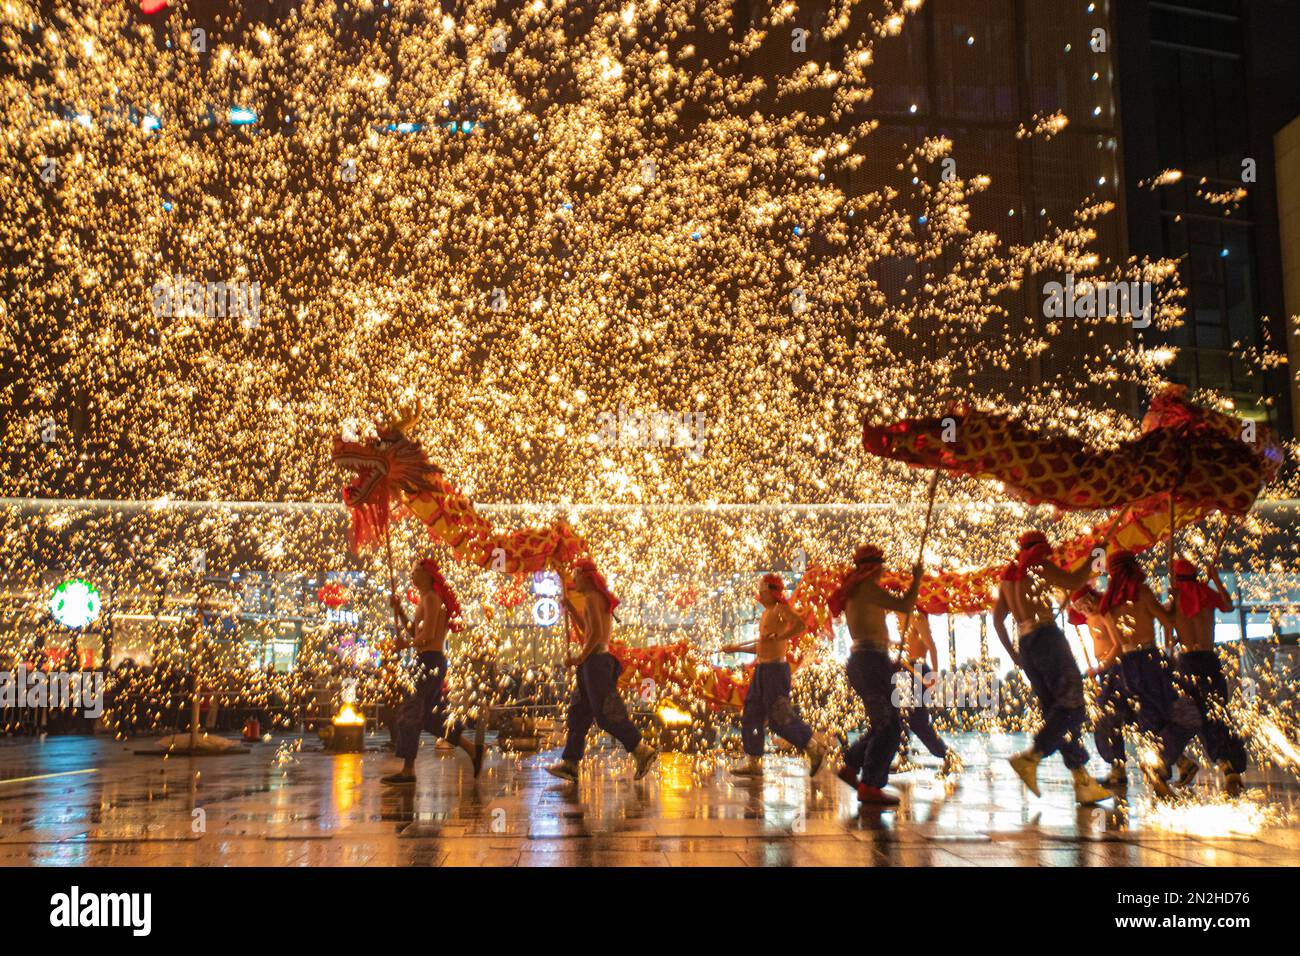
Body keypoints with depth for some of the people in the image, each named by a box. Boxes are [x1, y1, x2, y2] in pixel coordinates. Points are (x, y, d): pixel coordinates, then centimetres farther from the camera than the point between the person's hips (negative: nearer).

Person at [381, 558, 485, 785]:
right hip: (430, 662, 10)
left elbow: (427, 635, -18)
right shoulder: (425, 599, 20)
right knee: (429, 716, 14)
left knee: (409, 714, -5)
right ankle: (472, 749, 17)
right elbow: (414, 632, 23)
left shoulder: (431, 598, -10)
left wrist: (408, 644, -3)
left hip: (430, 662, -10)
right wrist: (399, 611, 15)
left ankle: (407, 771, -1)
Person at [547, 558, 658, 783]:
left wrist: (580, 658, -14)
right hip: (598, 661, 10)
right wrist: (570, 607, 25)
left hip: (595, 659, -10)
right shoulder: (602, 599, 20)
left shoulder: (592, 598, -10)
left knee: (606, 714, -8)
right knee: (578, 713, 9)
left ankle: (642, 751, -6)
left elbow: (596, 632, -21)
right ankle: (569, 764, 9)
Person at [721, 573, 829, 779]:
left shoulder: (781, 608, -8)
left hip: (776, 669, -10)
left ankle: (815, 747, 5)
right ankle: (753, 762, 11)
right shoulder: (766, 613, 20)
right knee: (751, 714, 7)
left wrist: (778, 637, -30)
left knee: (779, 718, -9)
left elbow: (801, 625, -28)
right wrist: (736, 649, 25)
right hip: (762, 670, 10)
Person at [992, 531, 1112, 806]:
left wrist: (1013, 653, 24)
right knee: (1072, 704, -11)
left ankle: (1082, 782, 4)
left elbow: (997, 618, 21)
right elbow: (1074, 582, -10)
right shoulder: (1038, 564, 0)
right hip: (1046, 636, -8)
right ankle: (1031, 757, -25)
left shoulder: (1008, 574, 22)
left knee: (1055, 711, 7)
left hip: (1024, 645, 8)